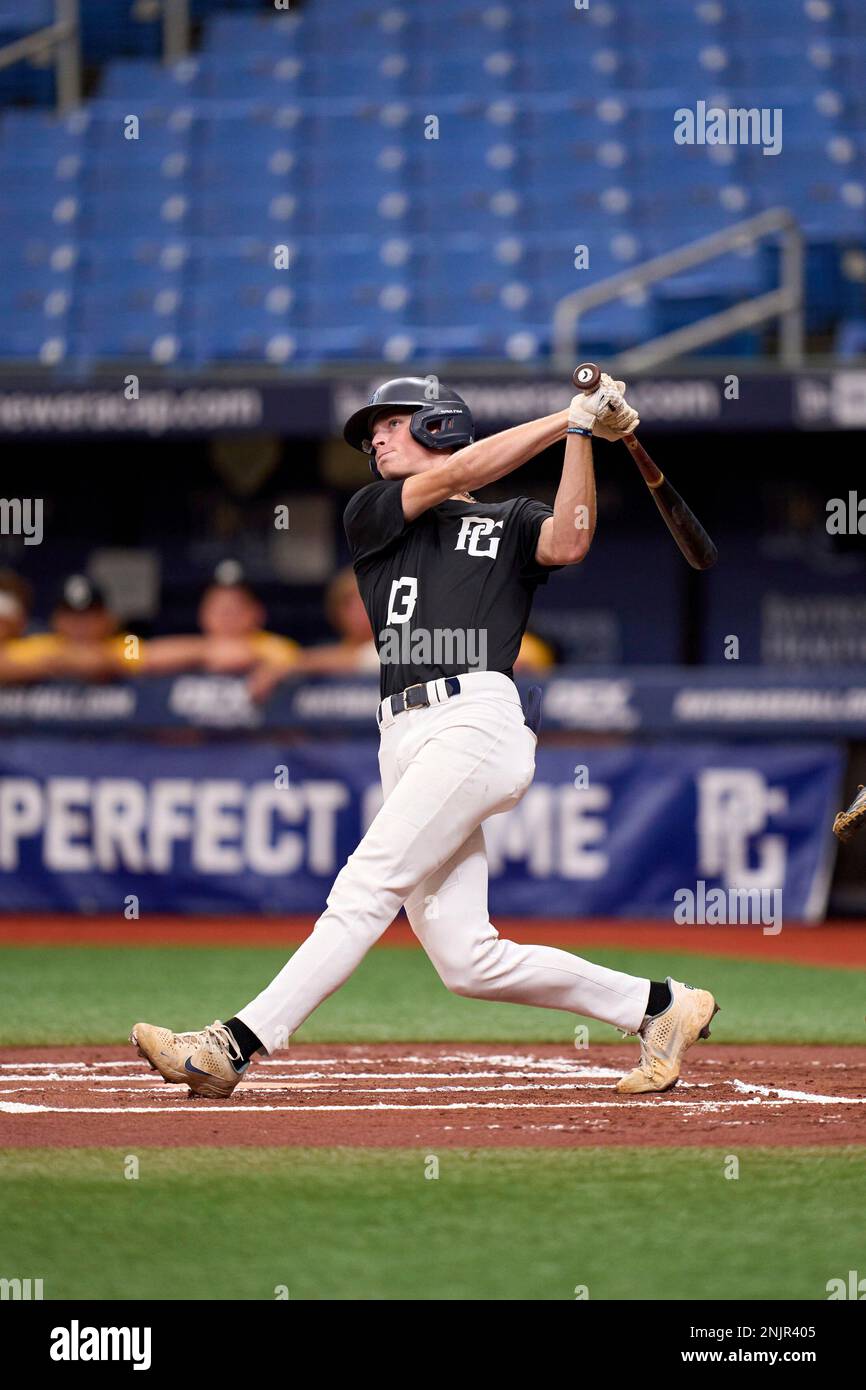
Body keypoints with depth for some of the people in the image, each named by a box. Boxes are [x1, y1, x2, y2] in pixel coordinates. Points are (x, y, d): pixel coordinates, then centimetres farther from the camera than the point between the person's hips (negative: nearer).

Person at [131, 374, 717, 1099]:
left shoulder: (511, 522, 16)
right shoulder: (372, 515, 24)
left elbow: (569, 543, -6)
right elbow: (454, 474, 7)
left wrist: (581, 433, -9)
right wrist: (568, 418, 7)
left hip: (478, 720, -5)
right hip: (406, 739, 5)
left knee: (366, 887, -17)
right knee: (467, 961, -4)